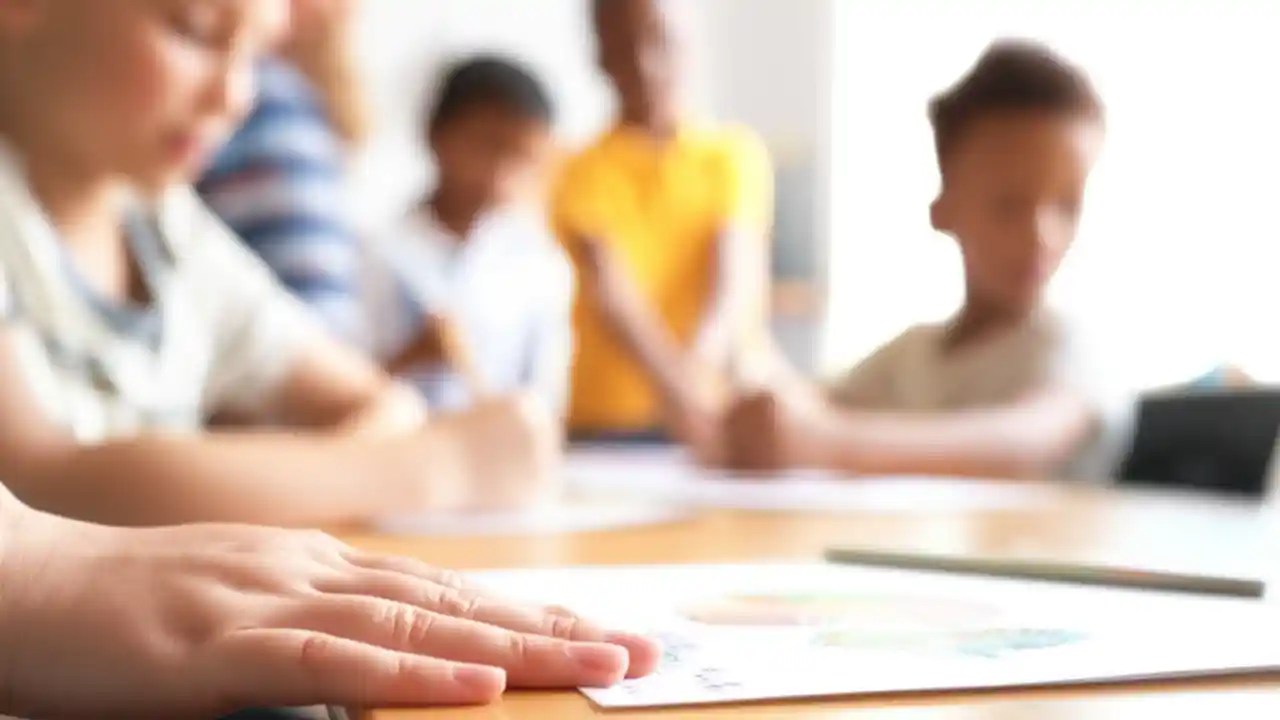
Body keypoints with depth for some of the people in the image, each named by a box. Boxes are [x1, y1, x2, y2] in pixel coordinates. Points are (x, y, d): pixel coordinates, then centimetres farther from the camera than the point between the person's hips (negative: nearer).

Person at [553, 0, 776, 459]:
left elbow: (736, 275, -8)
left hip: (720, 410, 1)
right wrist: (671, 383, -33)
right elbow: (609, 293, -14)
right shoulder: (583, 173, 1)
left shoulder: (735, 153, 5)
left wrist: (698, 356, -30)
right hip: (608, 422, -1)